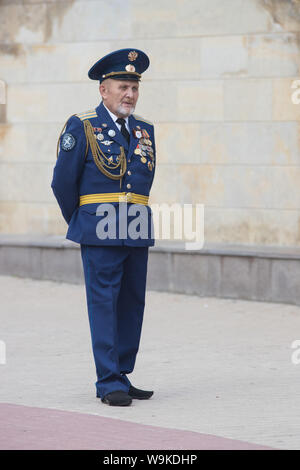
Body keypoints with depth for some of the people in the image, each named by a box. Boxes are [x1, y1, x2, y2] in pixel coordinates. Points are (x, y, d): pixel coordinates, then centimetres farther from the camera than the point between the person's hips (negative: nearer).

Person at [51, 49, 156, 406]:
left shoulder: (145, 130, 12)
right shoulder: (82, 126, -4)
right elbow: (62, 182, 0)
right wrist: (80, 224, 9)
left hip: (138, 230, 6)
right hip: (100, 232, -6)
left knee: (132, 303, 7)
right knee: (103, 302, -5)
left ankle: (122, 376, 15)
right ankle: (110, 384, -5)